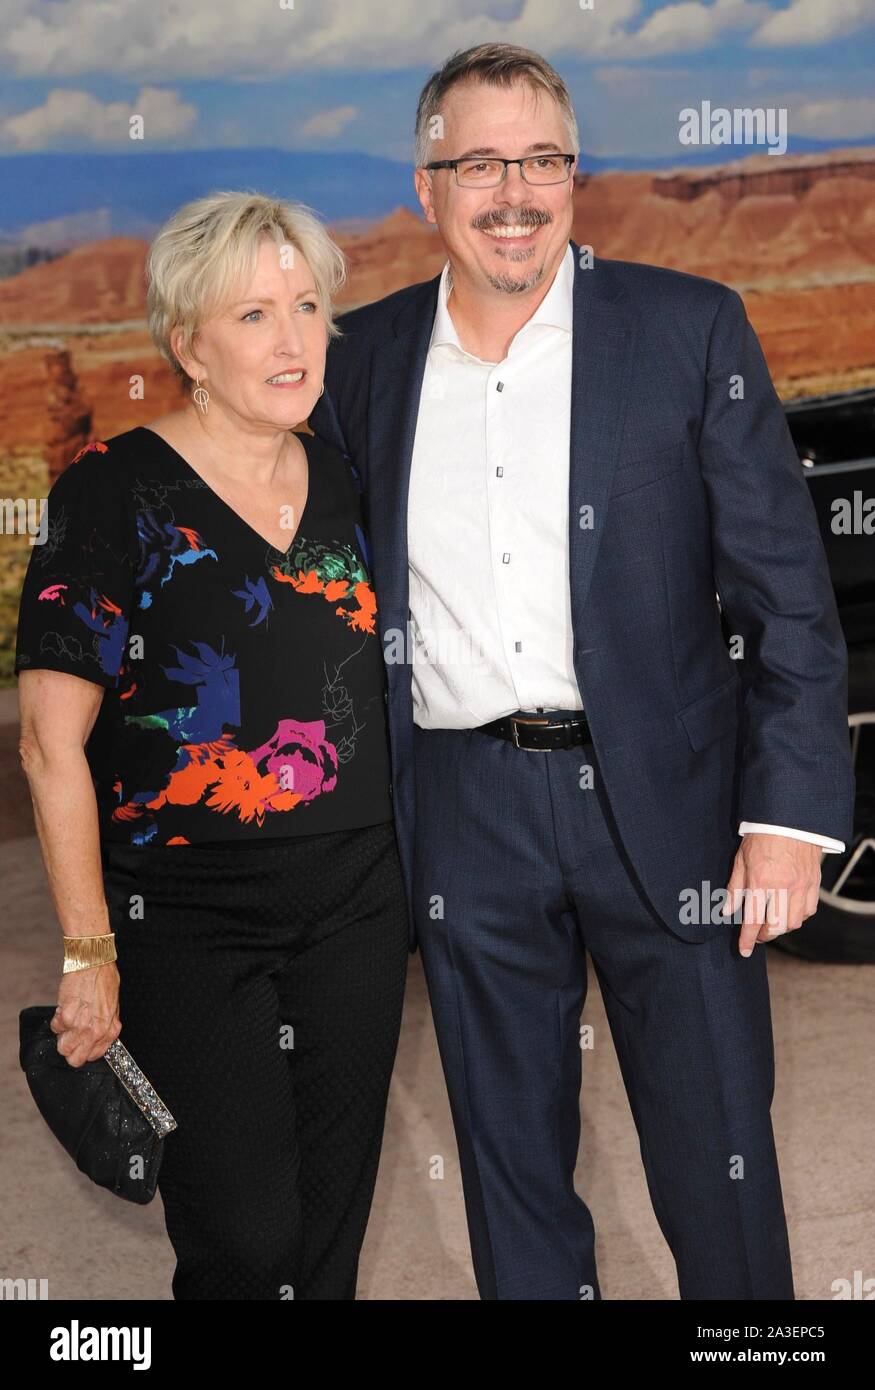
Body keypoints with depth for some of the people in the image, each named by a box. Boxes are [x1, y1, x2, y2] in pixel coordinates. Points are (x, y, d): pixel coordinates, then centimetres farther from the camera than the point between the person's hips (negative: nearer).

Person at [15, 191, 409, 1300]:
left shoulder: (345, 488, 7)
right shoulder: (115, 489, -9)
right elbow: (52, 742, -10)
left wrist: (409, 875, 12)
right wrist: (89, 952, -13)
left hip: (355, 908, 5)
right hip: (186, 917, -5)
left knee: (333, 1228, 12)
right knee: (244, 1241, -5)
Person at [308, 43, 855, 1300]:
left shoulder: (689, 328, -2)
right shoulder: (366, 358, 6)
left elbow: (785, 586, -4)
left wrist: (792, 812, -11)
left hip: (663, 803, -2)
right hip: (466, 815, 3)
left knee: (717, 1167, 7)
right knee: (509, 1163, 15)